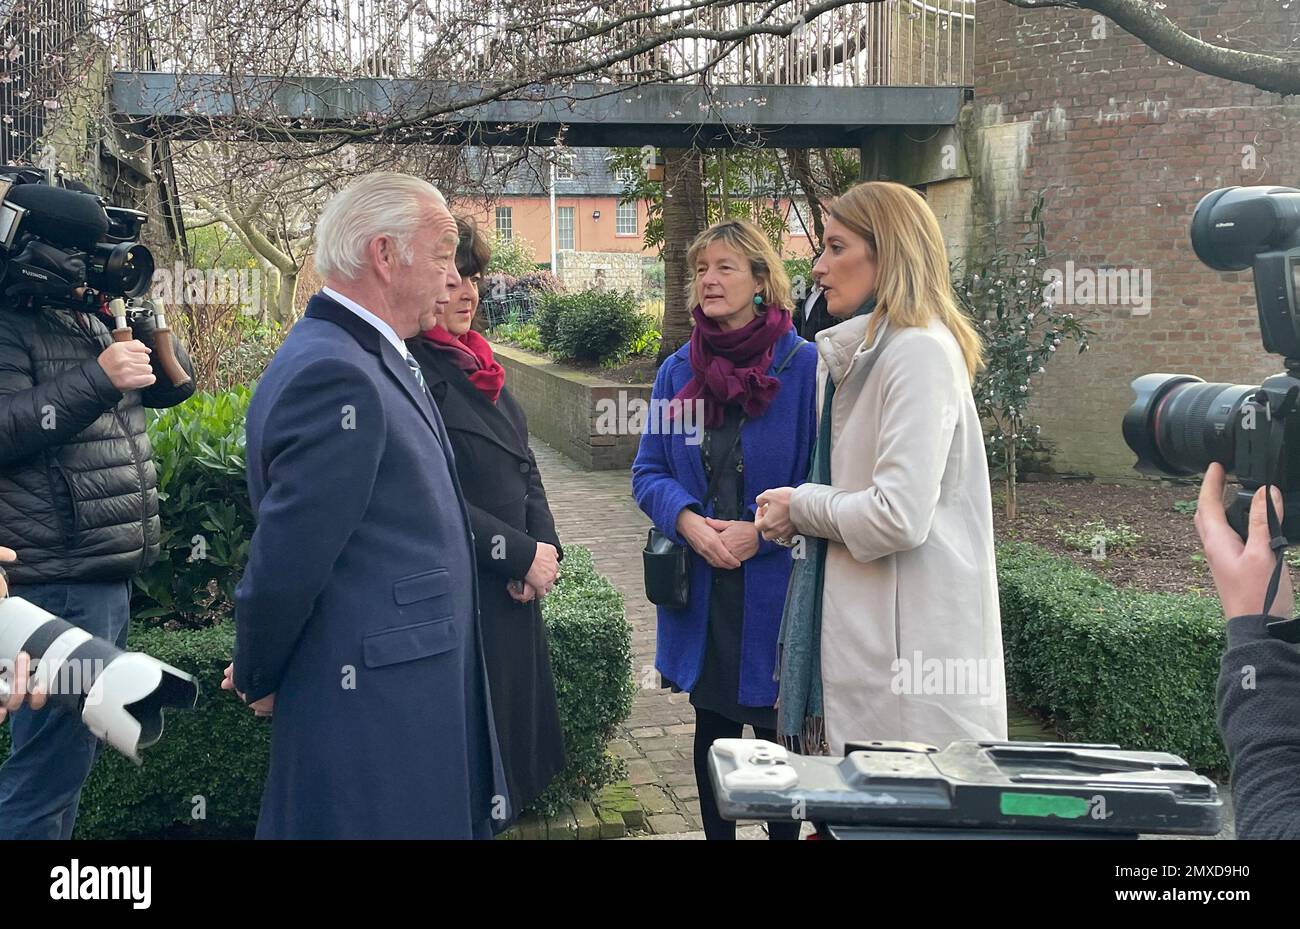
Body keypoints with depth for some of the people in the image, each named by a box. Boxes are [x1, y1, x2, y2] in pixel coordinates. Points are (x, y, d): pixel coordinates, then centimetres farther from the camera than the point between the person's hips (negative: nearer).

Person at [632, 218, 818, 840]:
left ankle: (785, 830, 27)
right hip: (700, 587, 4)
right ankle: (716, 832, 33)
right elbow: (648, 472, 6)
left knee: (774, 732, 6)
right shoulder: (677, 372, 6)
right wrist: (688, 520, -13)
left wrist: (762, 532, -18)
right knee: (713, 729, 16)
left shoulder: (804, 366, -8)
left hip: (775, 585, -4)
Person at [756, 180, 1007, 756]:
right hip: (867, 620, 9)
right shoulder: (862, 351, 16)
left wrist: (802, 508, -8)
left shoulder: (920, 352, -15)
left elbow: (899, 516, -22)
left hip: (911, 638, -9)